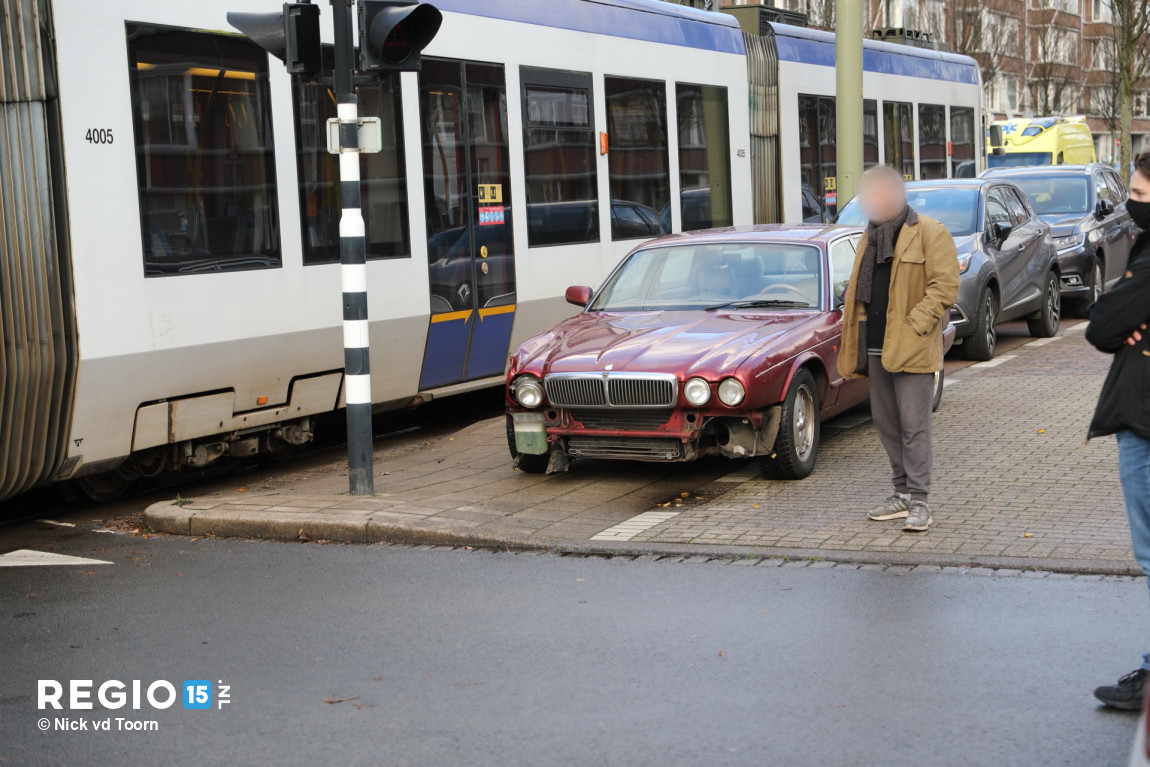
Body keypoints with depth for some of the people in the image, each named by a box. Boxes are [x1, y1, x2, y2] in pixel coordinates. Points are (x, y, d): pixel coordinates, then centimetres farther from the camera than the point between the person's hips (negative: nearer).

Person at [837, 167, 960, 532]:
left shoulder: (930, 234, -6)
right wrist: (853, 338, 12)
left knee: (914, 426, -6)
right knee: (886, 423, 12)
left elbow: (945, 287, -12)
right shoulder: (871, 236, 19)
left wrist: (913, 325, -19)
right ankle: (903, 493, 22)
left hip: (912, 349, -8)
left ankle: (919, 501, -1)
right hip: (877, 347, 8)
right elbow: (857, 289, 24)